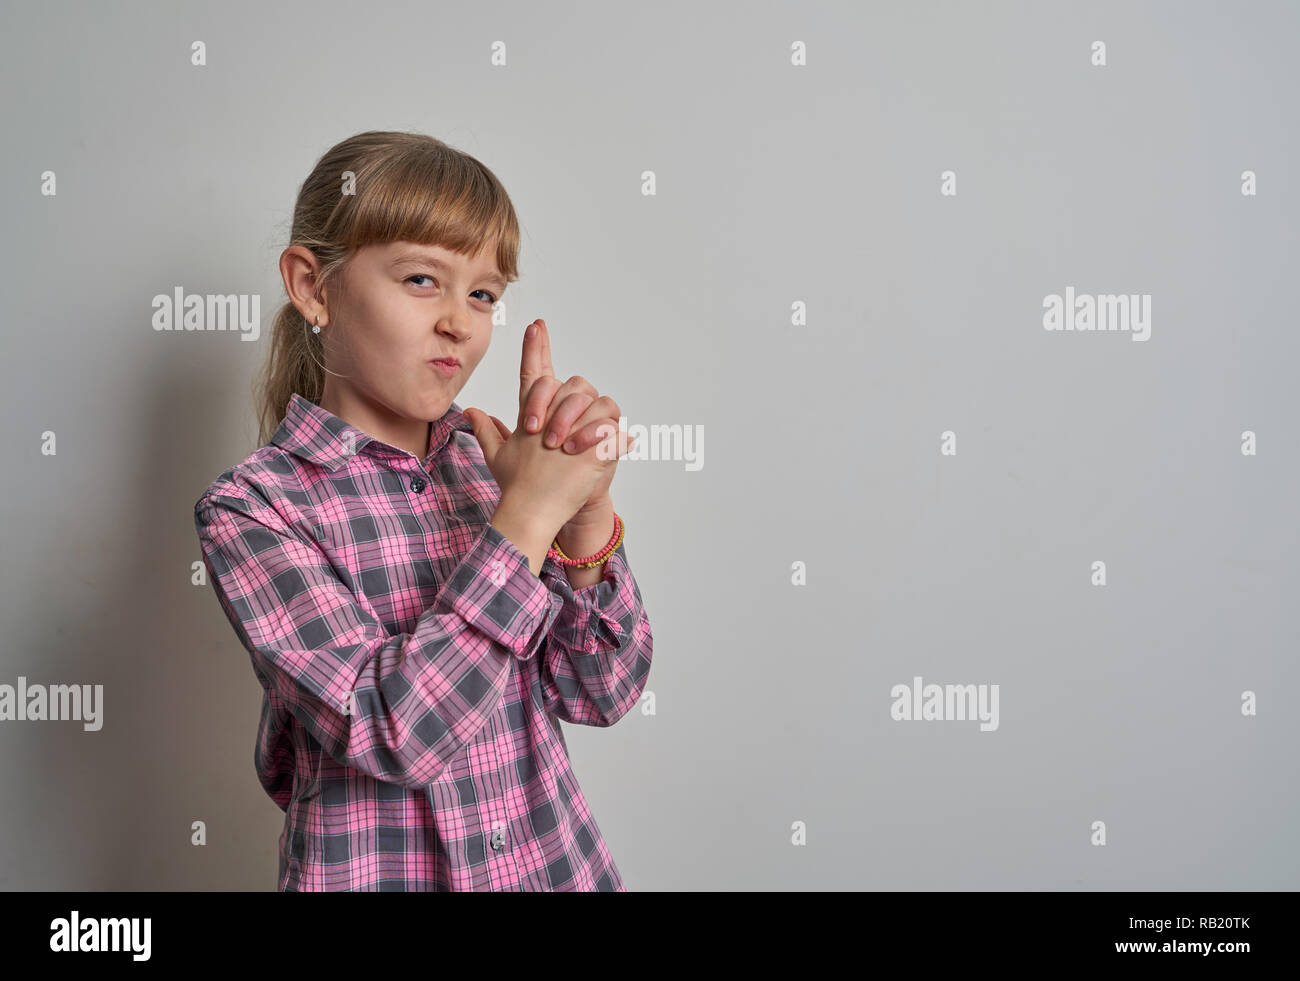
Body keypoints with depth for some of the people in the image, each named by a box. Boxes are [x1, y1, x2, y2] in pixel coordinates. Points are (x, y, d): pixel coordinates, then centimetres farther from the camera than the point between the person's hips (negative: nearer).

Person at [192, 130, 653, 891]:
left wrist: (587, 510, -19)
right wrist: (528, 516, -24)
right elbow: (393, 733, -24)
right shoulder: (250, 508, -14)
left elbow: (602, 693, -6)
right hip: (377, 872, -4)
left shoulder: (491, 459, -3)